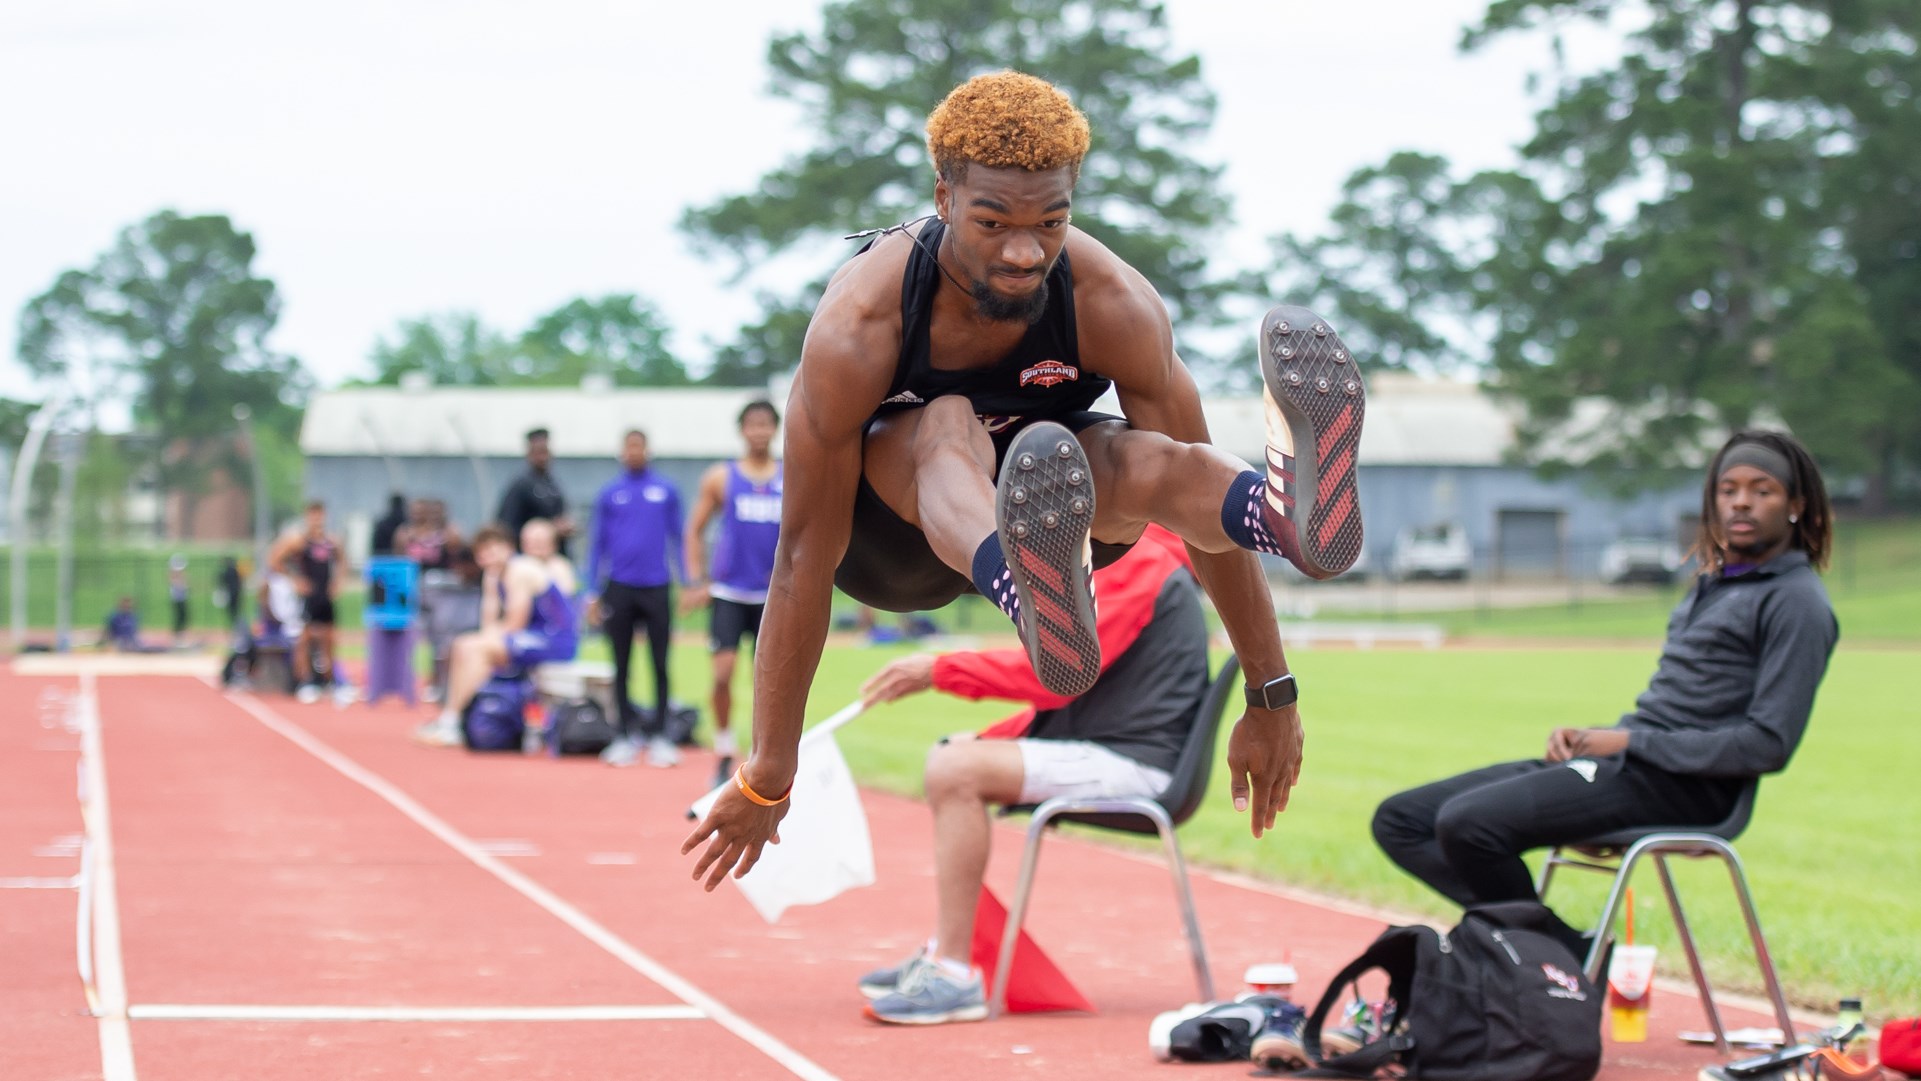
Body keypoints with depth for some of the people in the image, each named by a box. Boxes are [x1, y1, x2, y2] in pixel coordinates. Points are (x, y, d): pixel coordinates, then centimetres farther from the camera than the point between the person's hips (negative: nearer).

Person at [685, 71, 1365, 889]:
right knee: (949, 426, -39)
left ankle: (1290, 505, -72)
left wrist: (1270, 699, -19)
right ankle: (1034, 601, -74)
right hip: (889, 533, -2)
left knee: (1142, 459, -35)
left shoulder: (1114, 306, -25)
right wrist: (767, 773, -25)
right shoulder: (857, 325, -30)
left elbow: (1193, 481, -20)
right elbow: (805, 554, -27)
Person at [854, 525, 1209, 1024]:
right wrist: (990, 739, 10)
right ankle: (942, 956, 9)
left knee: (957, 771, -21)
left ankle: (954, 979, -21)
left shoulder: (1131, 565, -14)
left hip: (1133, 765, -11)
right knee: (949, 755, 14)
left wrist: (941, 670, -17)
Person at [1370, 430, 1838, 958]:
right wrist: (1589, 735, 6)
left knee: (1467, 824, -27)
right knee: (1400, 821, 1)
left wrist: (1631, 742, -12)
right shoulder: (1714, 582, 22)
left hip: (1677, 787, -10)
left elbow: (1769, 744, -15)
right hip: (1611, 760, 10)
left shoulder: (1797, 602, -6)